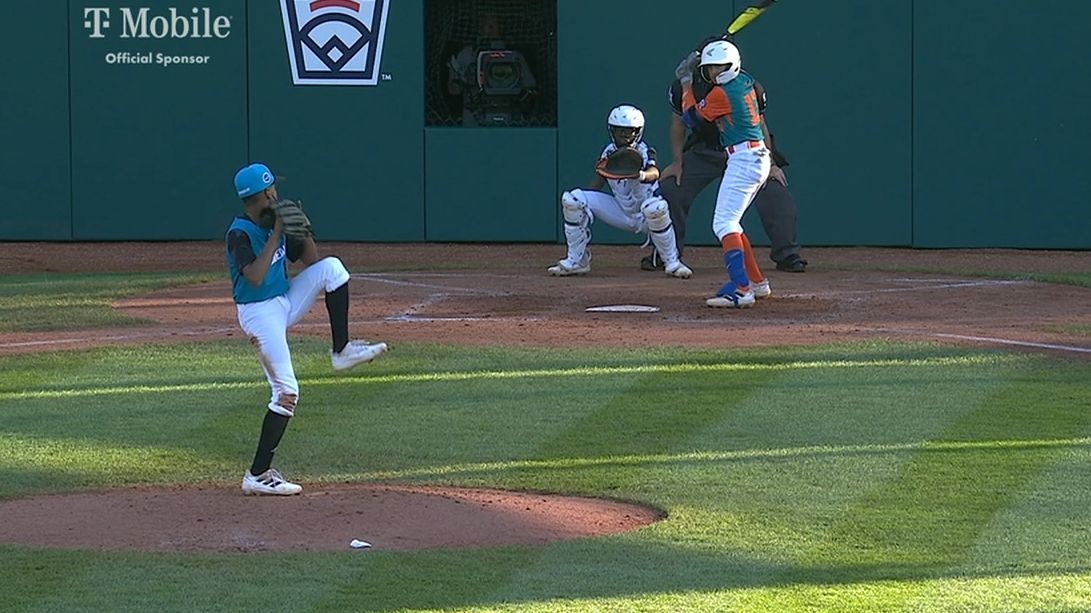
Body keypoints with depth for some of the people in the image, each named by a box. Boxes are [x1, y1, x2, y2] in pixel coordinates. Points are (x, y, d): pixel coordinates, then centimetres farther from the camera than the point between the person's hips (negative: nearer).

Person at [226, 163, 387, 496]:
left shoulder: (273, 223, 5)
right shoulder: (240, 233, -19)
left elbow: (311, 259, 12)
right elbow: (255, 277, -34)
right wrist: (276, 234, -28)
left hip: (286, 302, 8)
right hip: (260, 313, -8)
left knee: (331, 268, -6)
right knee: (286, 391, -14)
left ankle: (342, 350, -3)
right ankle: (258, 475, -10)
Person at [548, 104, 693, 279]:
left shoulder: (643, 152, -19)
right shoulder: (609, 152, -3)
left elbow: (654, 173, -42)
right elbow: (598, 183, 7)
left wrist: (641, 175, -66)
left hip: (645, 218, -5)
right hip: (621, 212, 5)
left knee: (656, 207, -43)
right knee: (571, 199, -12)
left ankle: (672, 263, -22)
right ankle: (576, 261, 0)